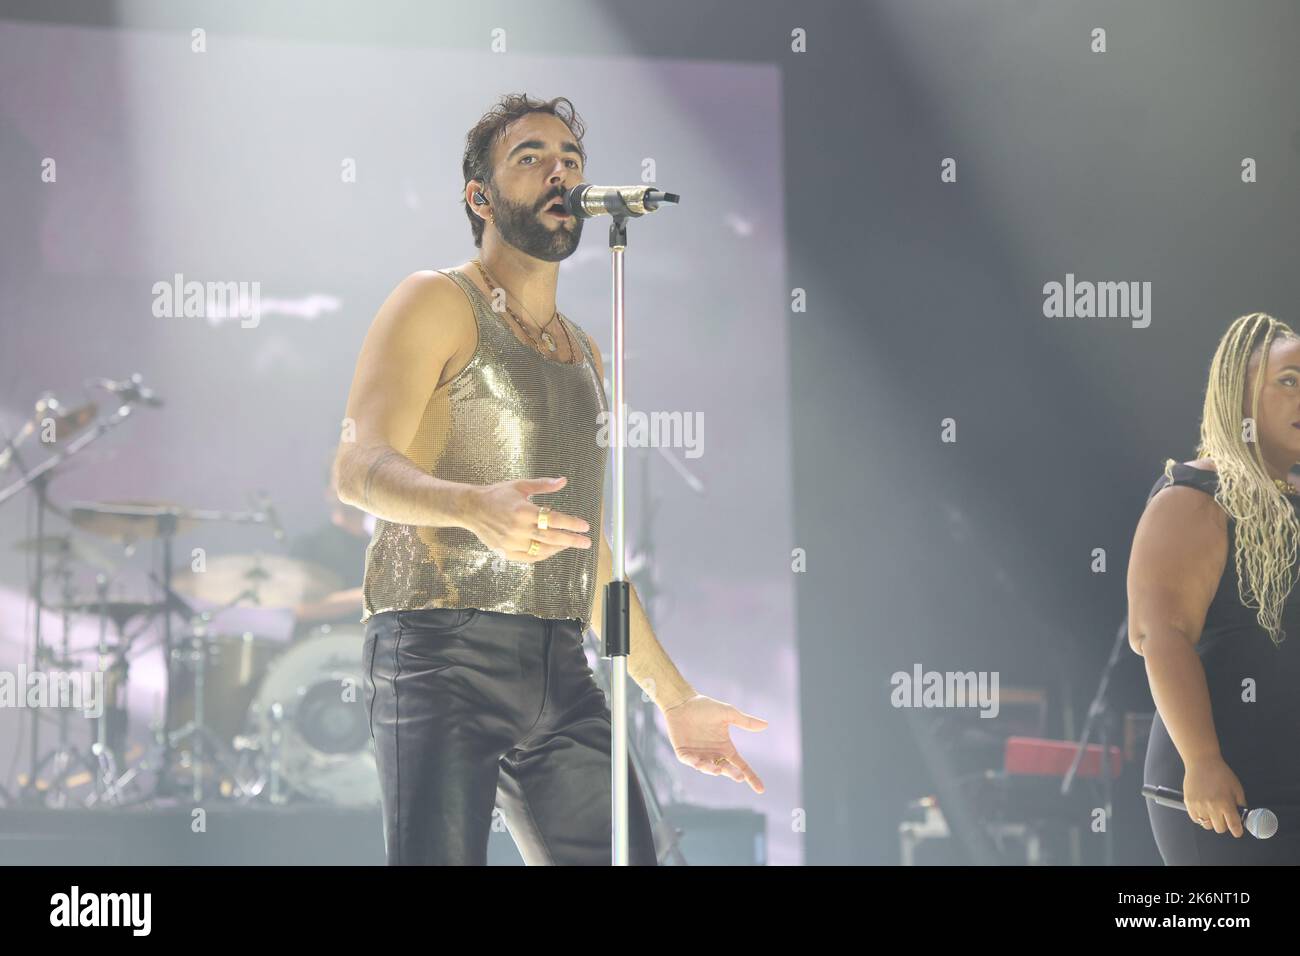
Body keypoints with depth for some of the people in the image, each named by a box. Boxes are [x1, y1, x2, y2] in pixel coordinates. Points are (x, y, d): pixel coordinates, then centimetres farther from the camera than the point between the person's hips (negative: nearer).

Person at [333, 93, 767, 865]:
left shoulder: (584, 354, 24)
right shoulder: (437, 304, 3)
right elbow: (361, 466, -12)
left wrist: (675, 697, 25)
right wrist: (473, 506, -32)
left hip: (561, 671, 7)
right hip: (441, 655, -7)